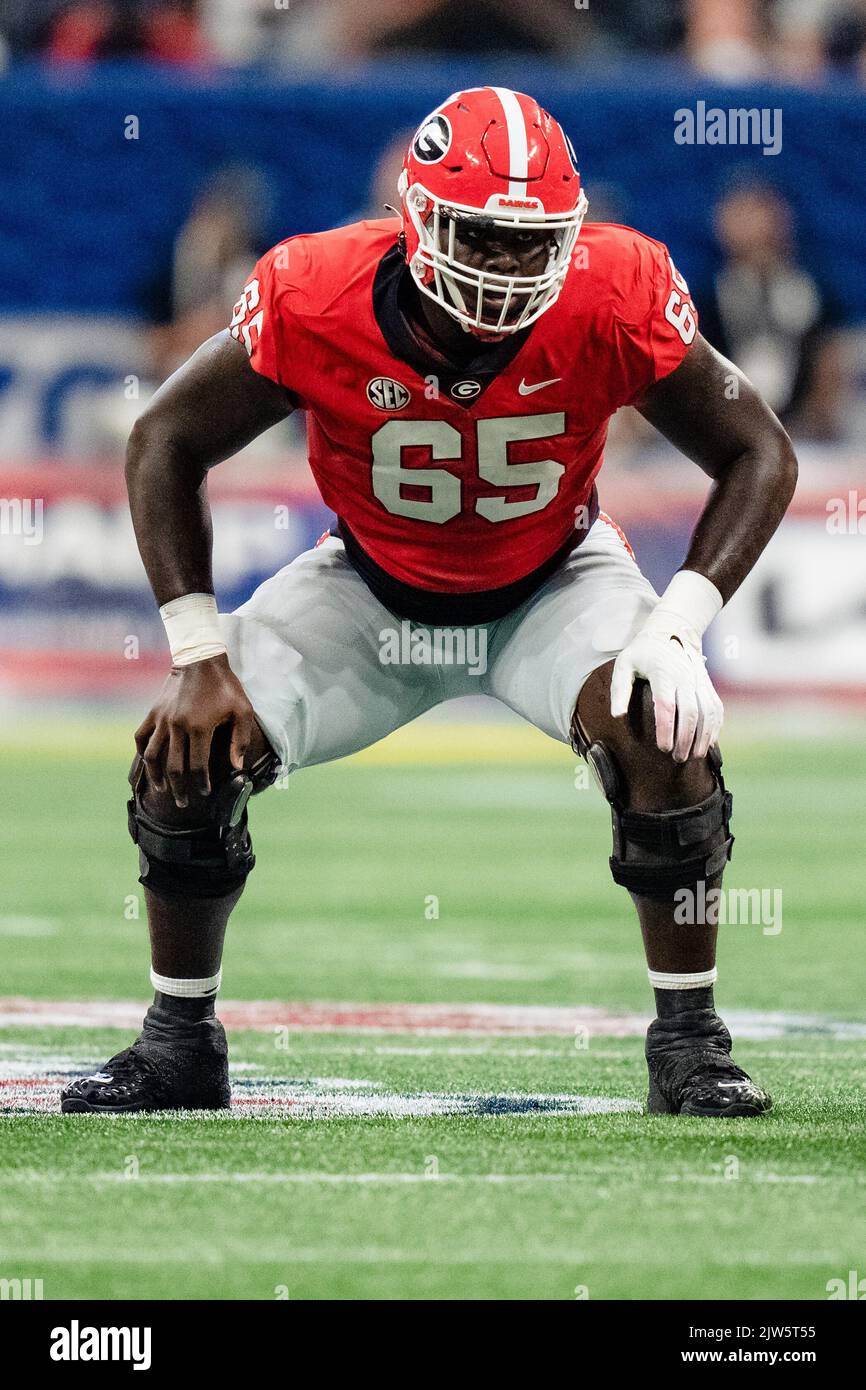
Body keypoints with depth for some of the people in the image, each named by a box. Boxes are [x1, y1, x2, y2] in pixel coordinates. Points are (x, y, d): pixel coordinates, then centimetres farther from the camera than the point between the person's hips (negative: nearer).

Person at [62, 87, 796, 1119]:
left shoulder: (616, 298, -29)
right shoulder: (317, 301, -29)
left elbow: (757, 454, -16)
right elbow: (167, 444, -14)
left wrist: (679, 627, -28)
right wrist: (199, 651, -19)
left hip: (552, 584, -1)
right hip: (369, 591, 1)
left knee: (669, 738, -29)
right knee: (186, 751, -15)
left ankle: (690, 1043, -11)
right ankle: (180, 1043, 7)